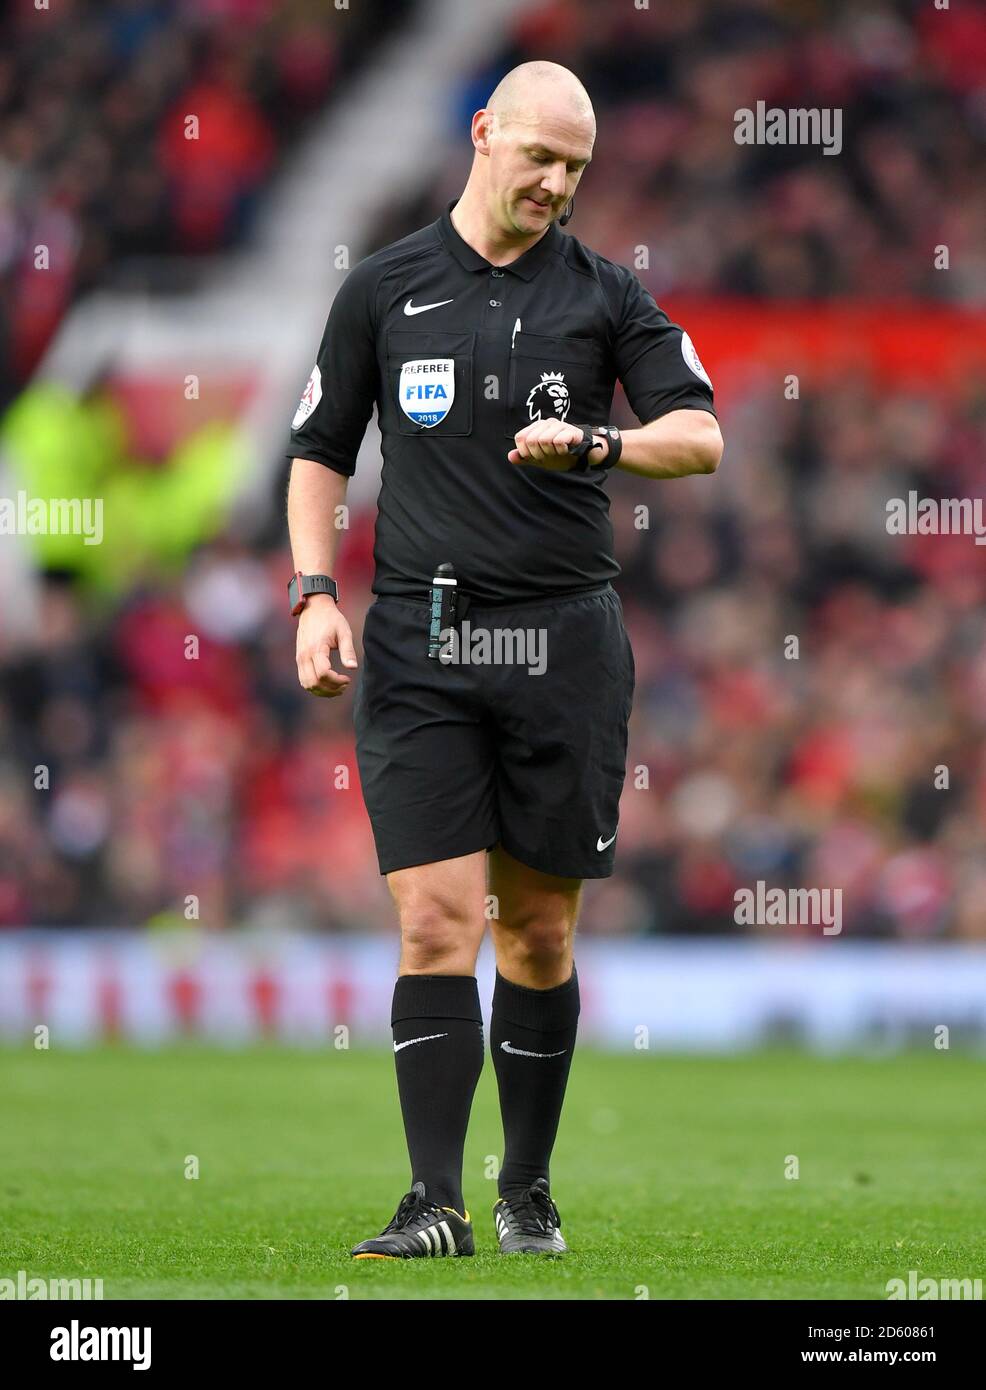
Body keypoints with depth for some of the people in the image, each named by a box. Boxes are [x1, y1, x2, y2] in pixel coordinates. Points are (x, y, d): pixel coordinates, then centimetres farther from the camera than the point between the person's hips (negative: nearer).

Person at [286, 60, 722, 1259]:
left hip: (564, 636, 1)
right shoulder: (385, 289, 8)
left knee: (540, 929, 5)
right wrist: (314, 594, 0)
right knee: (438, 919, -10)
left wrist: (593, 443, -22)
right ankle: (434, 1204, -12)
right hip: (418, 640, 0)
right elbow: (319, 451, 13)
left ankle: (528, 1193, 17)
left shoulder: (605, 296, 6)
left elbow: (701, 436, -3)